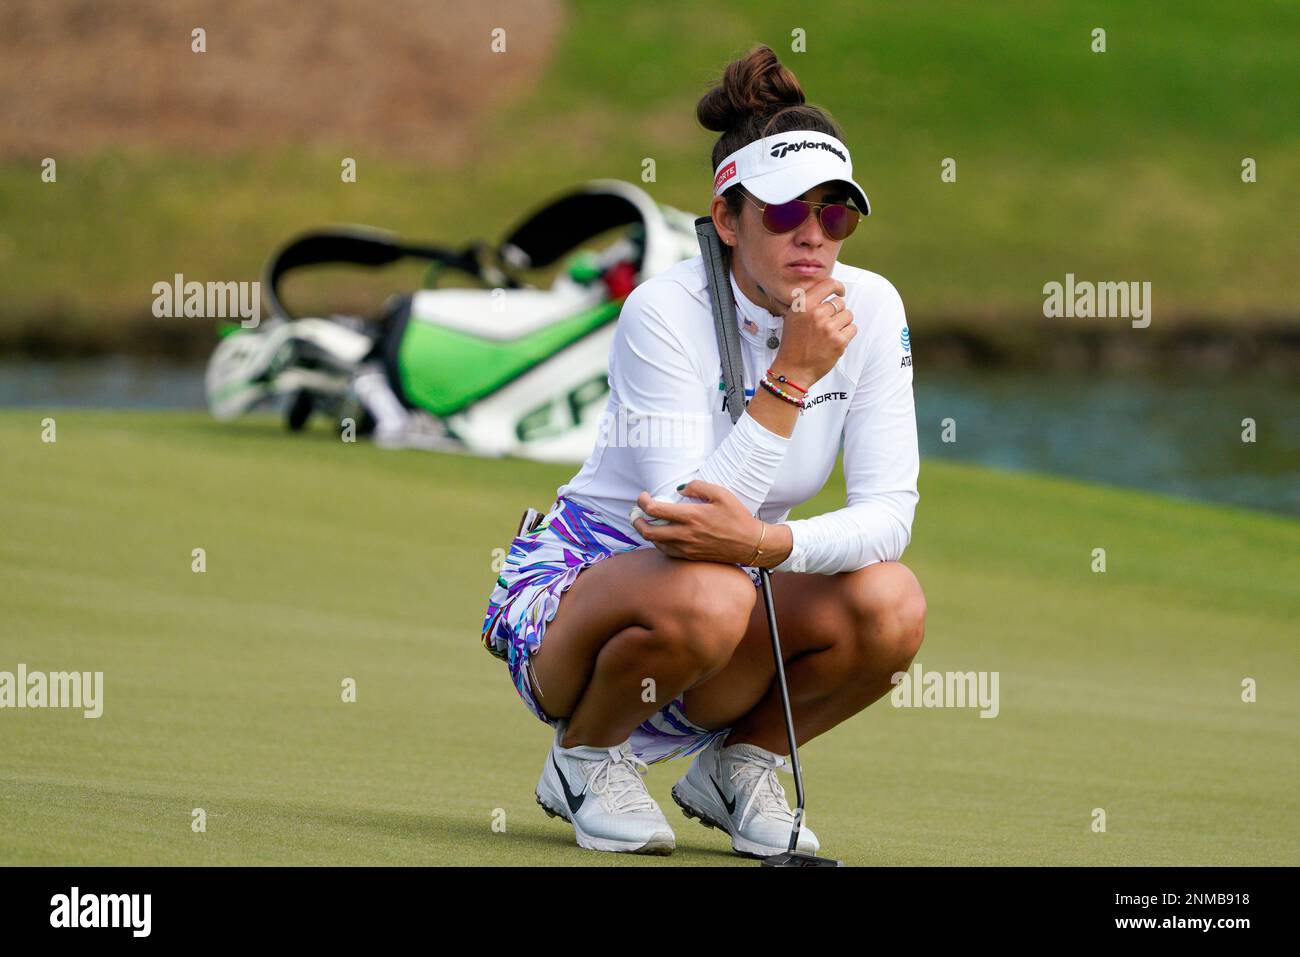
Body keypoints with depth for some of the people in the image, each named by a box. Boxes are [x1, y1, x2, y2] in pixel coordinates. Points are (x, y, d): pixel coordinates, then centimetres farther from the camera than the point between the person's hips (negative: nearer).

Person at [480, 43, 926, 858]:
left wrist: (768, 542, -35)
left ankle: (741, 763, 3)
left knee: (890, 605, -25)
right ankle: (587, 758, -7)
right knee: (705, 596, -38)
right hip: (581, 583, -4)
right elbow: (689, 520, -30)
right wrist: (792, 375, -34)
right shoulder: (664, 313, -22)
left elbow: (890, 510, -15)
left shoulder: (871, 309, -8)